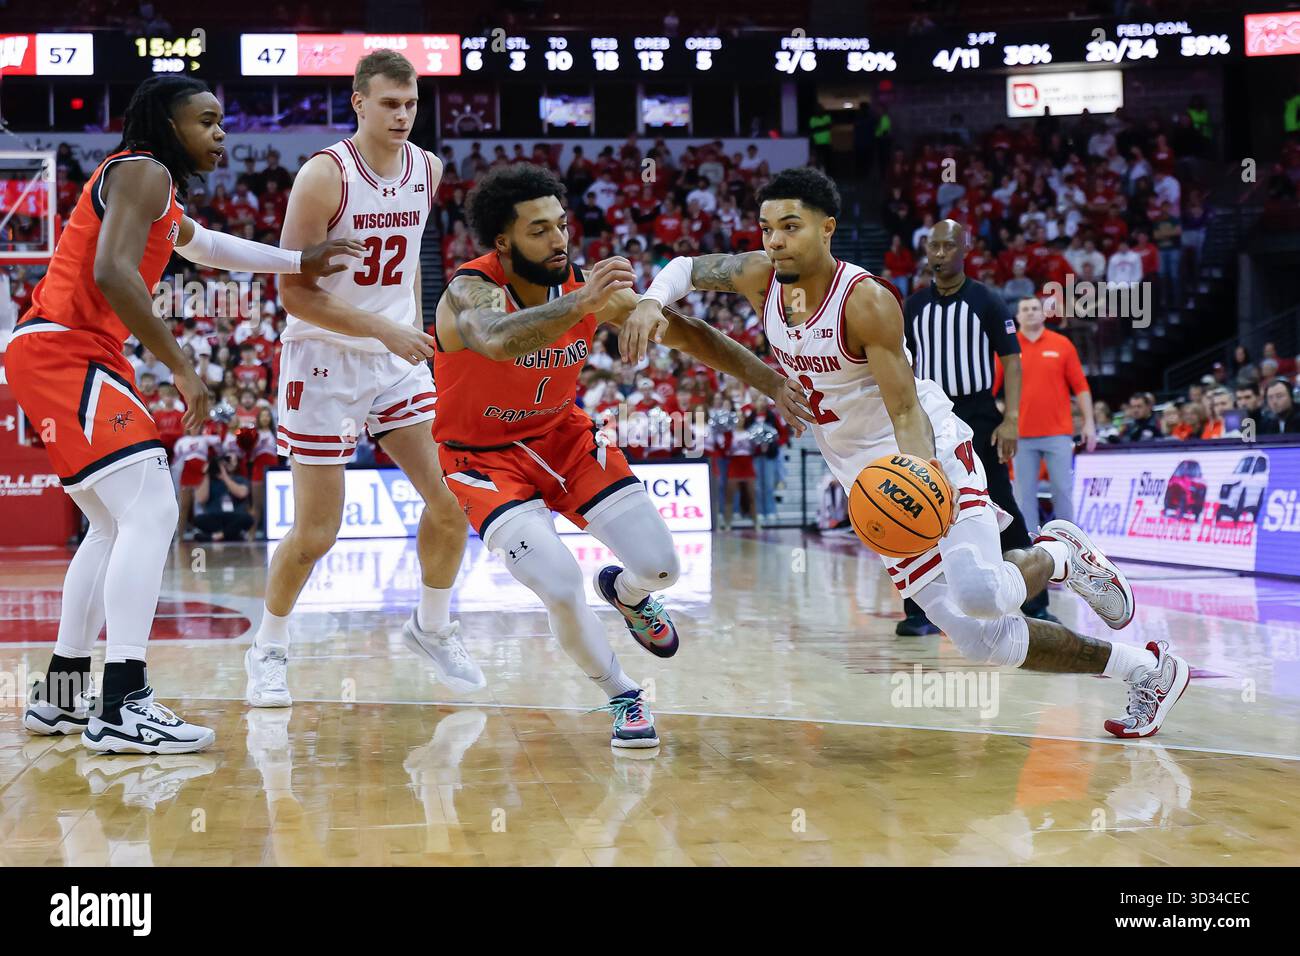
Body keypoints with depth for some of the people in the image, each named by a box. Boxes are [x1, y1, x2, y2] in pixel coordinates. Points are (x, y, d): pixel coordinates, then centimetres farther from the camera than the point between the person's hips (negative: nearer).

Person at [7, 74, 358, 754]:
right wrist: (181, 368, -21)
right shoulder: (143, 171, -8)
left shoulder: (155, 188, 24)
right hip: (62, 351, -11)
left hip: (72, 358, 11)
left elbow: (205, 247, 43)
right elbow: (113, 272, -23)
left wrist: (301, 263, 40)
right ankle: (121, 708, -25)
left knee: (117, 526, 17)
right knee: (150, 514, -18)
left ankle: (59, 696, 21)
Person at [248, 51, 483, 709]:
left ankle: (433, 629, 22)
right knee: (315, 533, -4)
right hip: (324, 359, -6)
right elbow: (294, 291, -18)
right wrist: (383, 329, -23)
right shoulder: (324, 175, -17)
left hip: (397, 358, 6)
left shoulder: (428, 170, 2)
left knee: (453, 500, -2)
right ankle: (267, 652, 20)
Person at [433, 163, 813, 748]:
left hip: (563, 436, 5)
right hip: (483, 457, -5)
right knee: (563, 593, -22)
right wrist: (578, 304, -69)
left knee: (661, 568, -3)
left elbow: (683, 332, -2)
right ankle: (623, 700, 6)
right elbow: (499, 340, -52)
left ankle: (626, 593, 37)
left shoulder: (589, 286, -12)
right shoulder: (469, 291, -27)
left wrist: (772, 382, -6)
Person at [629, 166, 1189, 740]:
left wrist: (921, 468, -43)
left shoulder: (867, 301, -21)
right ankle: (1143, 668, 10)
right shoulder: (761, 278, -3)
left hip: (932, 456, -6)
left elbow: (906, 408, -23)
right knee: (983, 641, -5)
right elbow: (686, 268, 11)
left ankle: (1058, 555, 2)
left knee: (978, 595, -34)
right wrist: (650, 301, -12)